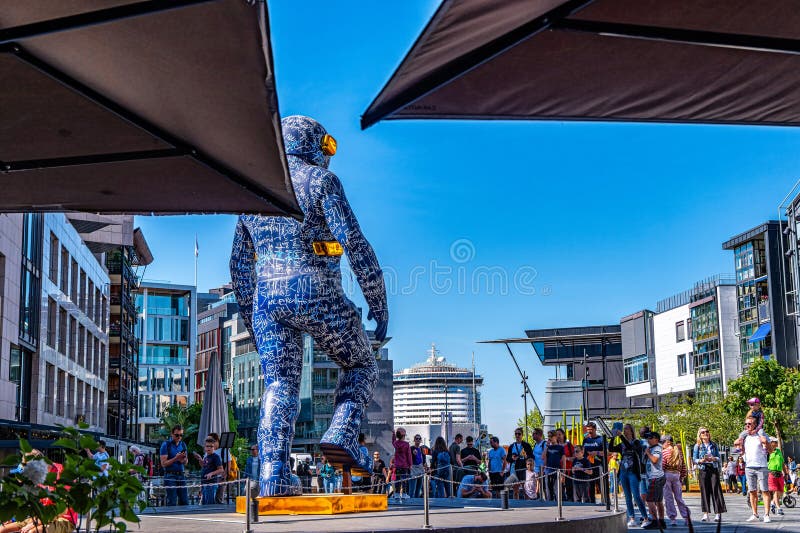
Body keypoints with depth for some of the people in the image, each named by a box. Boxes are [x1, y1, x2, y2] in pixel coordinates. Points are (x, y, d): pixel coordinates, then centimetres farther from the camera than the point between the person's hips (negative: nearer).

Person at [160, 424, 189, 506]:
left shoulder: (183, 445, 13)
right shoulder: (166, 445, -4)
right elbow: (163, 463, -10)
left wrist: (184, 459, -5)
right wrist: (176, 458, -20)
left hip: (181, 475, 5)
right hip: (170, 476, -5)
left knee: (184, 502, 2)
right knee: (171, 503, -6)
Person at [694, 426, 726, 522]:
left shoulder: (714, 445, 11)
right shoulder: (697, 446, 6)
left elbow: (719, 458, 11)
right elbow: (694, 459, 3)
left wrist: (714, 459, -11)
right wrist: (702, 460, -16)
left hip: (714, 469, 1)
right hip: (703, 470, -1)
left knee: (715, 490, -4)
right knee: (704, 491, -2)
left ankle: (718, 513, -2)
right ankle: (705, 513, 1)